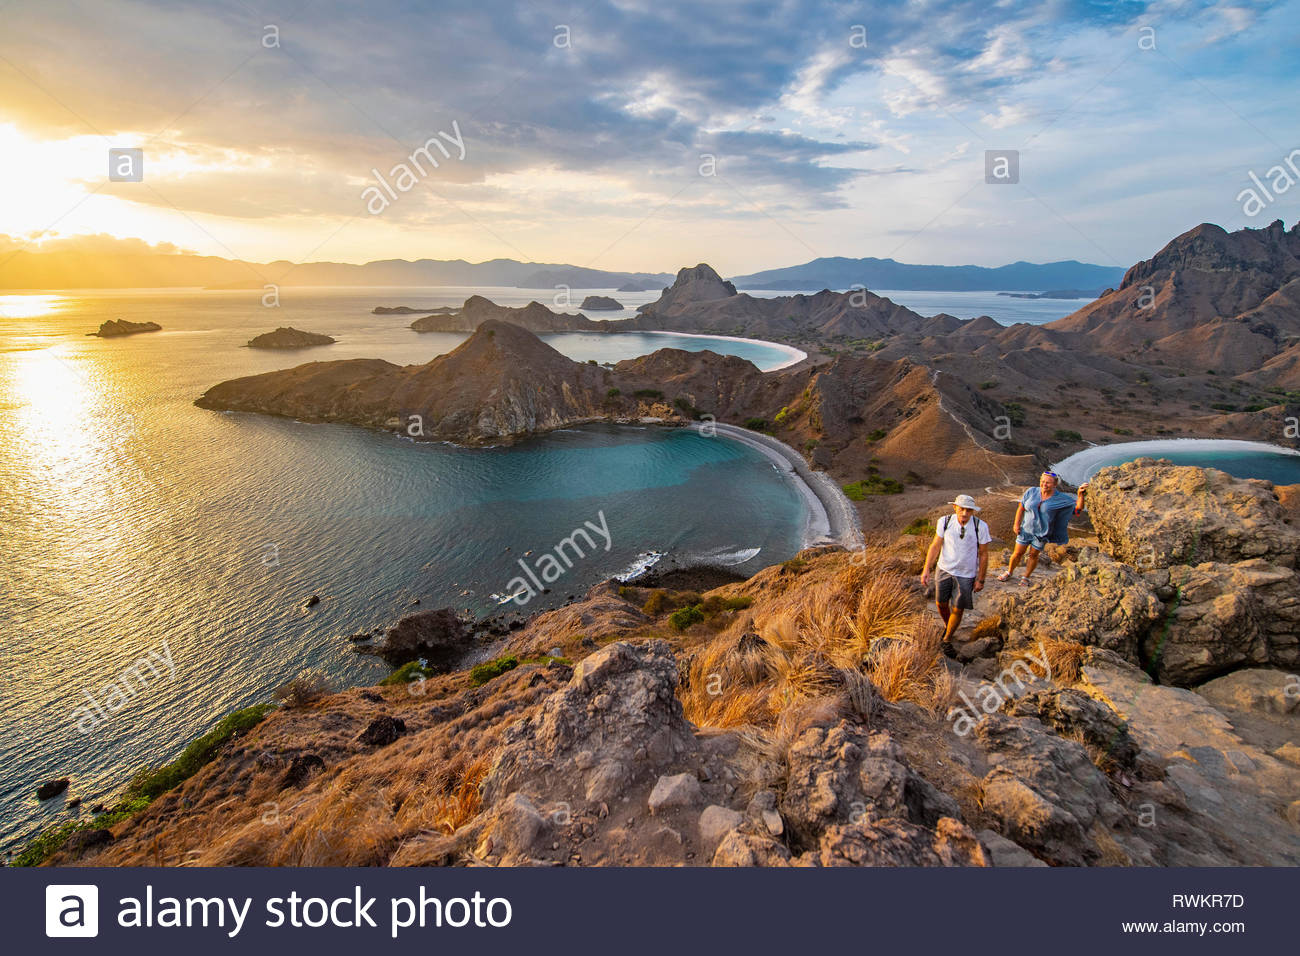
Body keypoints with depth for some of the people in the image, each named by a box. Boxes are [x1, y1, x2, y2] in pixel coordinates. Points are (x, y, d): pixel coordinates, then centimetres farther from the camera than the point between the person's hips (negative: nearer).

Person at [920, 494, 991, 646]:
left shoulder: (981, 526, -17)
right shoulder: (945, 521, -13)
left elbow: (983, 554, -7)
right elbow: (935, 546, -7)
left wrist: (981, 579, -3)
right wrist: (926, 569, -12)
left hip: (966, 575, -2)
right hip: (944, 570, 2)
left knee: (957, 610, 7)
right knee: (941, 603, 16)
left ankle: (947, 638, 32)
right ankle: (946, 626, 48)